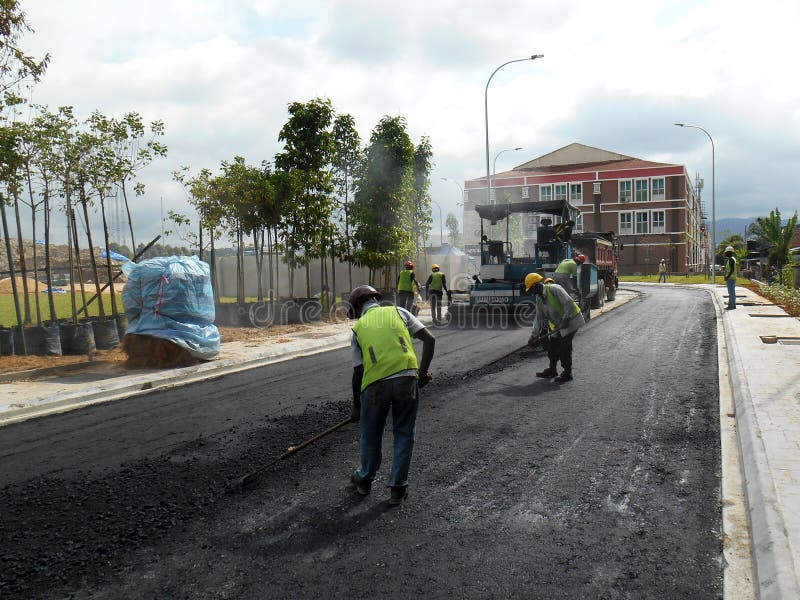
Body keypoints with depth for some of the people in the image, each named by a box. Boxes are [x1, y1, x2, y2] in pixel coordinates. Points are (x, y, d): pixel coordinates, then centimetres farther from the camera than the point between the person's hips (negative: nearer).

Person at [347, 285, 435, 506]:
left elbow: (358, 372, 10)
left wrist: (356, 407, 19)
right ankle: (397, 488, 21)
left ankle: (365, 480, 39)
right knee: (404, 434, 15)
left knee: (371, 435, 20)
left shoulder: (358, 328, 12)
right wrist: (423, 371, 12)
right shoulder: (398, 311, 14)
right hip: (407, 378, 1)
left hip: (375, 384, 0)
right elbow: (429, 339, 5)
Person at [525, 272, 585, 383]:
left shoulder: (554, 289, -21)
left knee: (564, 347, -7)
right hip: (558, 325, 9)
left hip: (570, 321, -9)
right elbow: (539, 318, 8)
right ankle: (552, 370, 26)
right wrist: (535, 335, 4)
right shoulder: (539, 298, 6)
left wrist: (565, 320, -31)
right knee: (553, 346, 12)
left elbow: (568, 303, -27)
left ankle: (567, 374, 4)